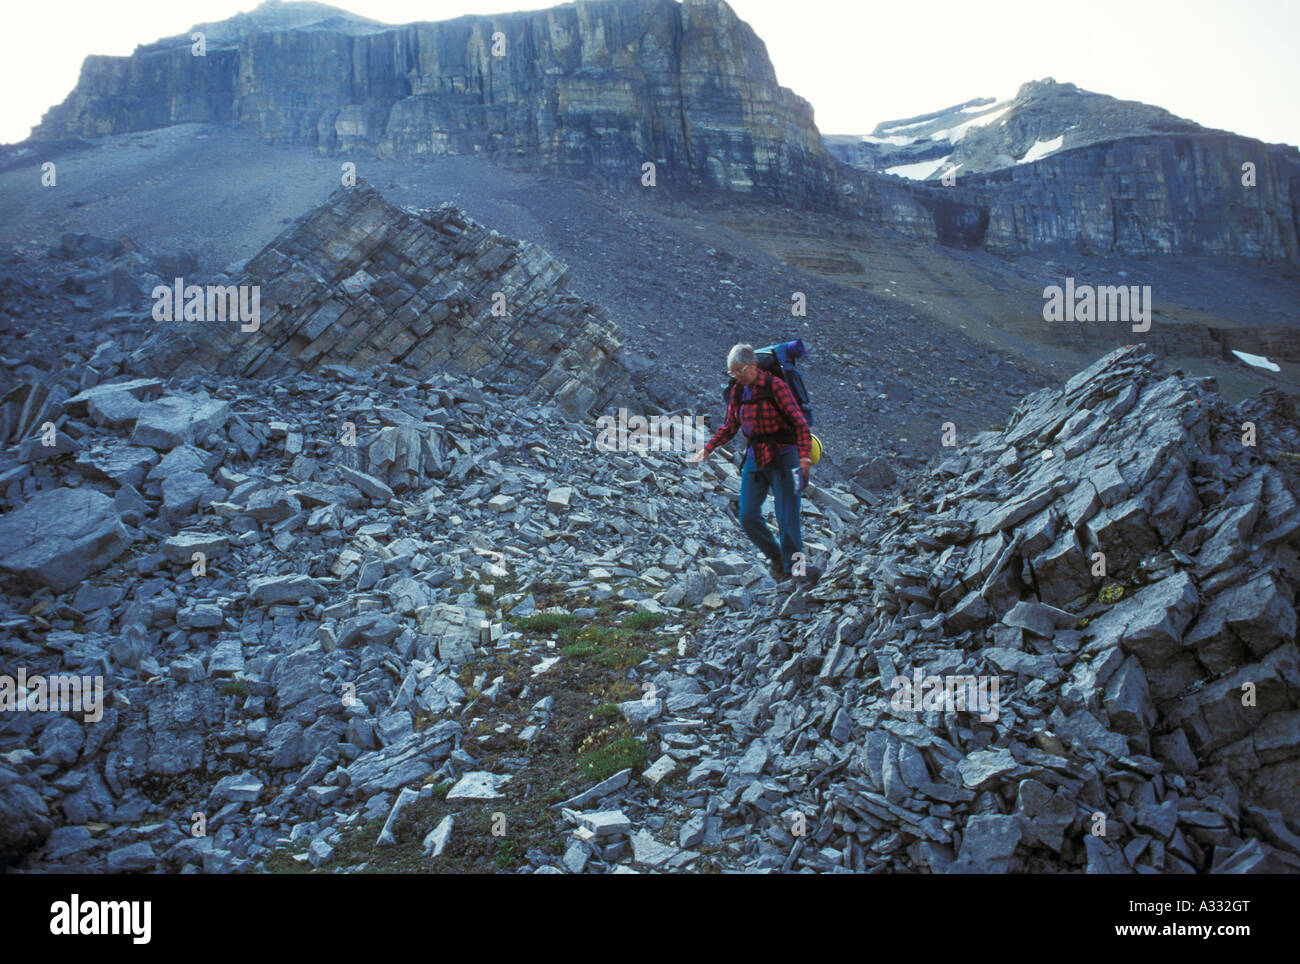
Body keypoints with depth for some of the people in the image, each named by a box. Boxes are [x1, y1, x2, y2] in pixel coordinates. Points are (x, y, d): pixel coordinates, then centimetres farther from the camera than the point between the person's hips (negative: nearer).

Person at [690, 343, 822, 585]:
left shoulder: (775, 386, -10)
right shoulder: (737, 393, 7)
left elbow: (799, 422, -12)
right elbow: (729, 427, 18)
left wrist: (804, 454, -25)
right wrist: (707, 449, 7)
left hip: (782, 457, -6)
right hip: (755, 458, 6)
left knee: (786, 518, -9)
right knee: (748, 517, 0)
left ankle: (795, 563, 7)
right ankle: (775, 557, 21)